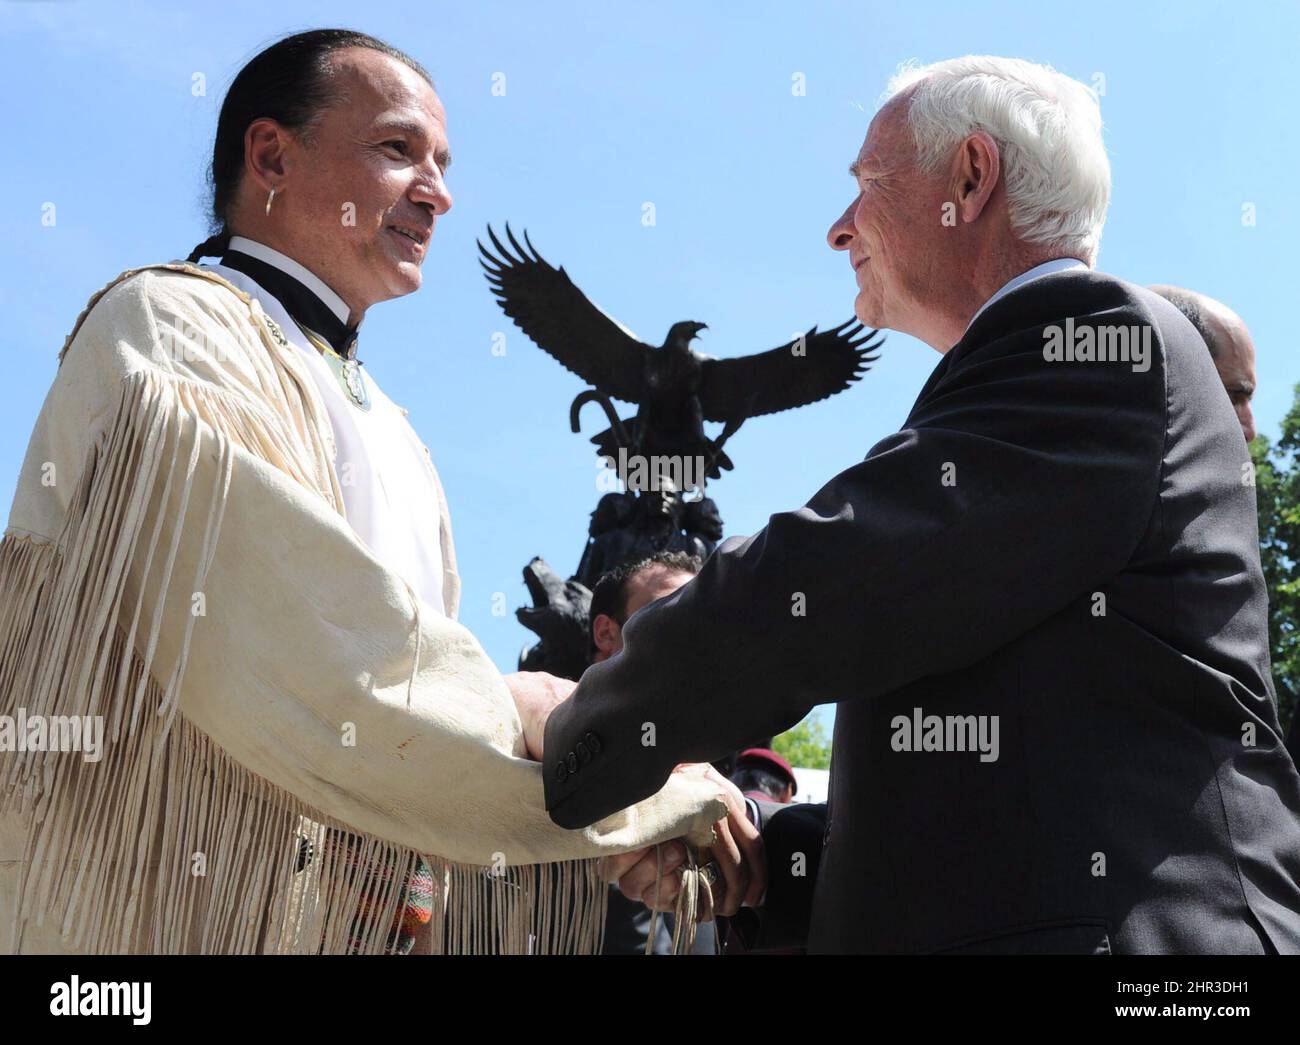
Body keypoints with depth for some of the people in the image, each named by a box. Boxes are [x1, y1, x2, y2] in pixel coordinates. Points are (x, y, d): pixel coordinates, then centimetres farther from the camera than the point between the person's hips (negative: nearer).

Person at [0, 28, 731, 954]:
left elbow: (422, 698, 13)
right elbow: (315, 673, -22)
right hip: (176, 914, -8)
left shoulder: (392, 440, 19)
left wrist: (627, 841, -4)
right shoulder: (168, 329, -9)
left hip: (376, 916, 8)